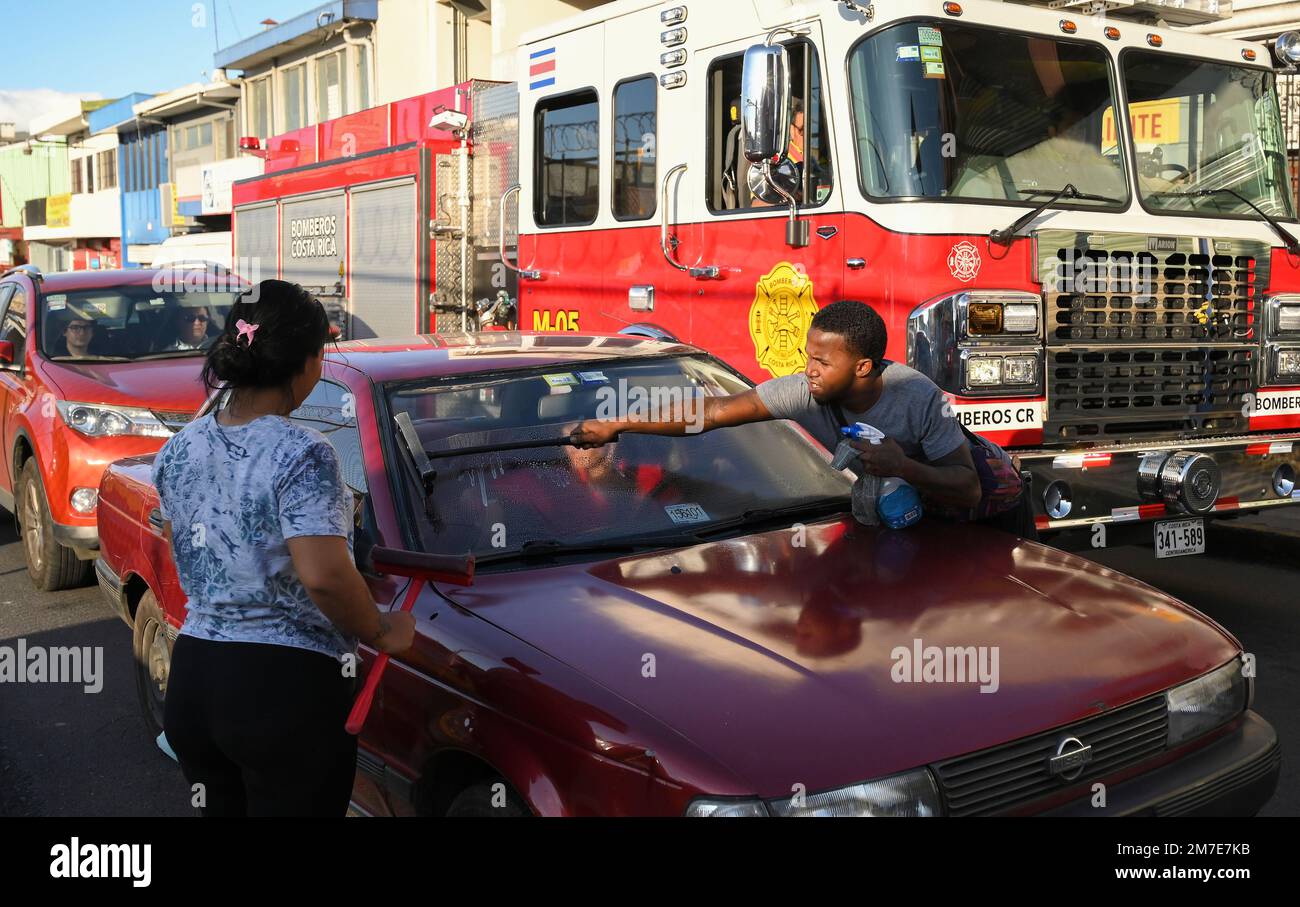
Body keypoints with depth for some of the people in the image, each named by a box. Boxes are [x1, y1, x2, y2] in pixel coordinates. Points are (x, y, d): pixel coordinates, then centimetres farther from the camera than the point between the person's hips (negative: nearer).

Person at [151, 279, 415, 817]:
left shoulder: (179, 450, 5)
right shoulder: (301, 455, -17)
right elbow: (323, 576, -26)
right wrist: (380, 632, -10)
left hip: (189, 680, 7)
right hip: (284, 689, -7)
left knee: (220, 807, 22)